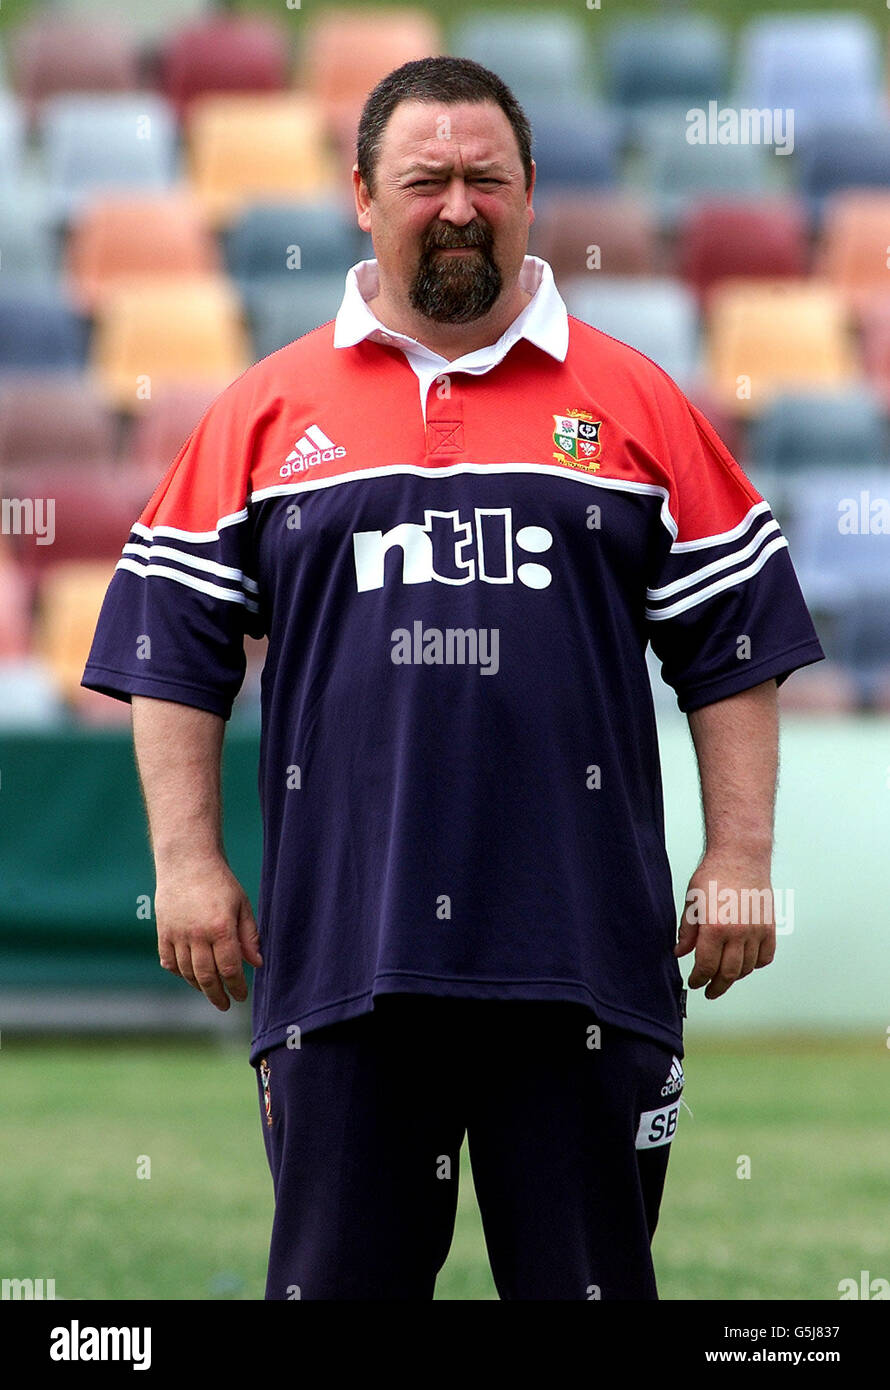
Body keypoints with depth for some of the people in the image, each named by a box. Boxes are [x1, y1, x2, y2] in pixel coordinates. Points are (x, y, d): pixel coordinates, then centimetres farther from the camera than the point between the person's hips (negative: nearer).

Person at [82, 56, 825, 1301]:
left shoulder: (635, 404, 8)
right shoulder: (267, 412, 9)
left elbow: (731, 647, 9)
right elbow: (176, 650, 9)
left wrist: (741, 858, 2)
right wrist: (187, 863, 1)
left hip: (583, 952, 0)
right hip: (341, 950, 0)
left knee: (588, 1276, 5)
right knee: (340, 1276, 4)